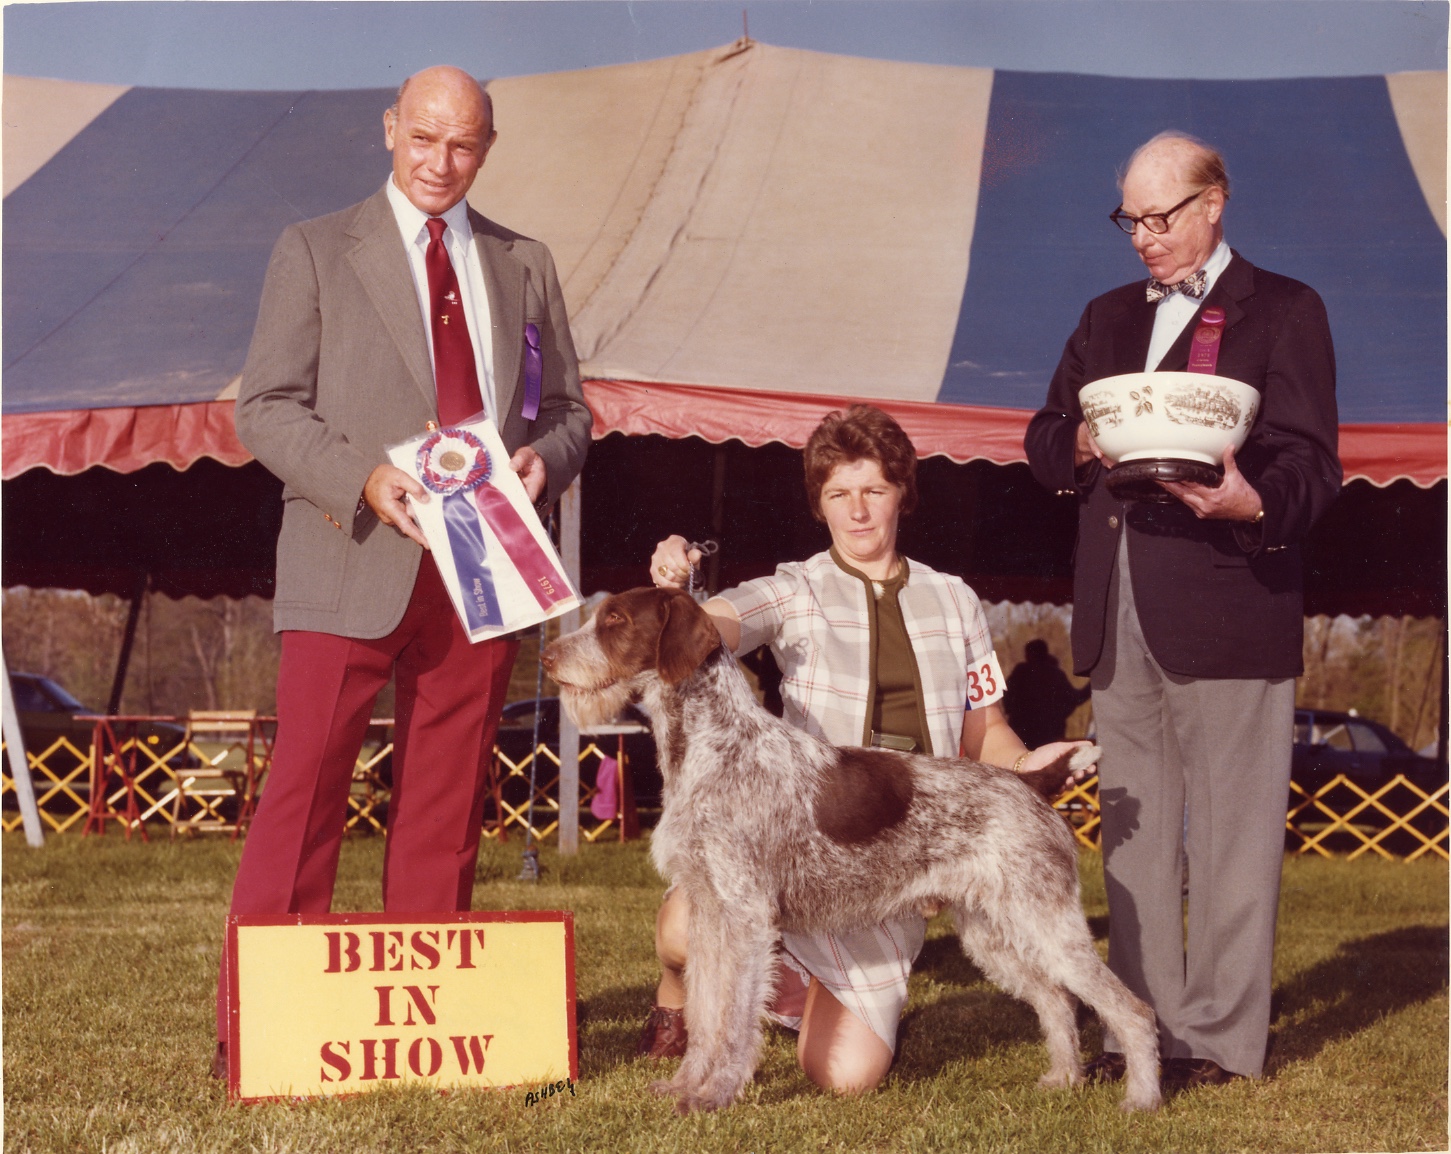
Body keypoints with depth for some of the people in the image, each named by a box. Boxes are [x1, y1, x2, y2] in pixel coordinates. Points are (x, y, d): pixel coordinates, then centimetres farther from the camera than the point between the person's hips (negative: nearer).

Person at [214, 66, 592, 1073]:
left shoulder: (524, 266, 16)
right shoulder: (315, 252, 6)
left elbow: (568, 410, 19)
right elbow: (266, 408, 1)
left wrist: (545, 456, -5)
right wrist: (363, 479, -15)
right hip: (354, 563, -3)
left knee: (446, 805, 6)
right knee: (306, 790, -7)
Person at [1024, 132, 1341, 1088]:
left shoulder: (1283, 311, 2)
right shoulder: (1109, 318, 20)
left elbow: (1312, 464, -7)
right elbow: (1044, 440, 19)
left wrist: (1257, 502, -28)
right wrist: (1078, 445, -5)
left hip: (1228, 607, -6)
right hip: (1118, 615, 6)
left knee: (1230, 830, -3)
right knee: (1134, 830, 10)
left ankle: (1223, 1039, 4)